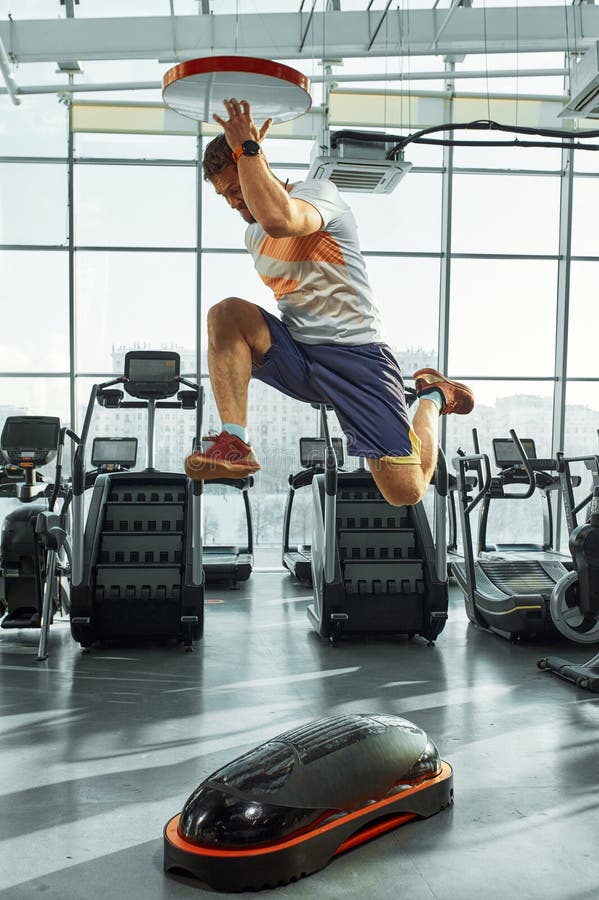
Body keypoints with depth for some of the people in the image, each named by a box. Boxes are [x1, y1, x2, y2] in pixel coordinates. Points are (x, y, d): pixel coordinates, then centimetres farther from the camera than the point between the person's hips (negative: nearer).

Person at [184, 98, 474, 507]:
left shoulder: (319, 192, -9)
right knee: (226, 312, -22)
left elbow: (279, 220, -34)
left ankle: (432, 397, 18)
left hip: (357, 354, -6)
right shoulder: (253, 233, 15)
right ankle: (235, 445, -24)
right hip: (296, 356, 6)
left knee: (406, 492, -12)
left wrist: (244, 149, -26)